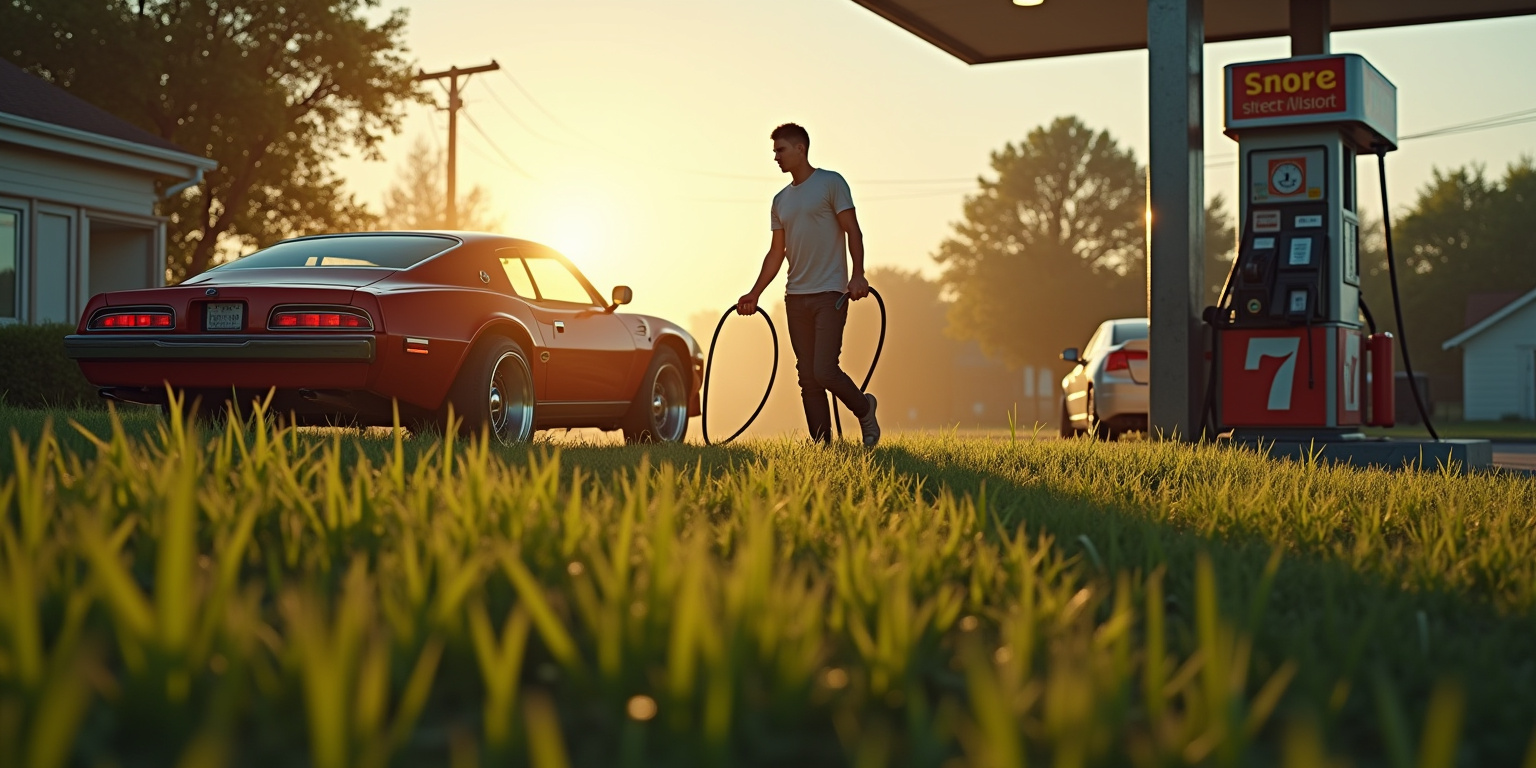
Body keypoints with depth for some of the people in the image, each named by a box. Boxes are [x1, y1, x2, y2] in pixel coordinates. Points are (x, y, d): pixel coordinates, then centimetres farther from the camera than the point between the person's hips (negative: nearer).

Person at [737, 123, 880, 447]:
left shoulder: (831, 183, -1)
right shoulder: (780, 200, 18)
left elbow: (853, 231, -7)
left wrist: (858, 274, -20)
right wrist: (754, 294, 14)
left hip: (829, 294, -7)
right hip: (796, 297, 7)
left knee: (824, 371, -14)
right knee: (807, 378, 4)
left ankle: (864, 409, 12)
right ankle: (822, 444, 8)